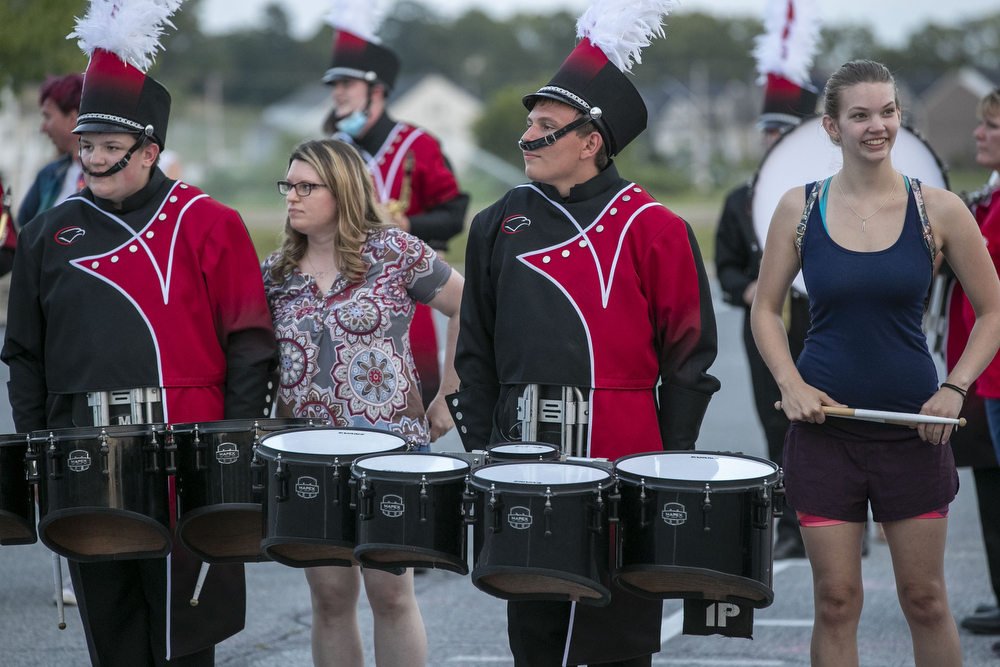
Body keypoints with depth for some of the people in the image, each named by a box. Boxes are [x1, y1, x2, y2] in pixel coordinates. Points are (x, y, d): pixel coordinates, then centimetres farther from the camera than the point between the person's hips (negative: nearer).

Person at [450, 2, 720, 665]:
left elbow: (689, 355, -1)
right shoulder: (499, 226, 8)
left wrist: (667, 466, -4)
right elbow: (477, 349, 13)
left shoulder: (652, 229, -3)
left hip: (620, 457, -3)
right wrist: (482, 449, 6)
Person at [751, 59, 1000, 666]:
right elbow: (766, 310, 7)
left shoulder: (938, 210, -3)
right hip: (825, 422, 0)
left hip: (913, 425, 0)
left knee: (925, 597, 7)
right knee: (836, 599, 3)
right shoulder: (799, 209, 0)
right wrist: (790, 382, -9)